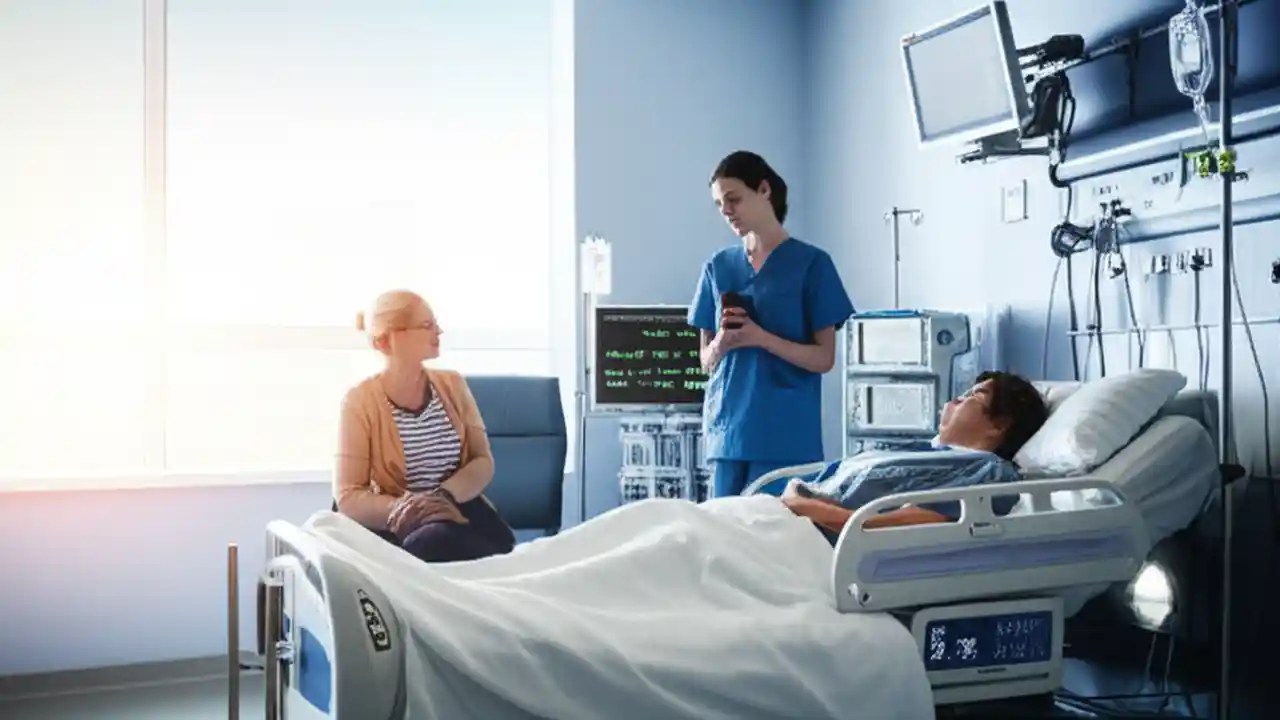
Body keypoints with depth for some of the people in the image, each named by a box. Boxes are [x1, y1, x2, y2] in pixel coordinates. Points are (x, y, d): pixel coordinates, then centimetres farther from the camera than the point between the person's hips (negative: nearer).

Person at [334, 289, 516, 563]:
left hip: (460, 509, 2)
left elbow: (483, 462, 3)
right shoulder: (360, 401, -4)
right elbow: (348, 498, -7)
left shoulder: (451, 385, 7)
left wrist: (444, 496, -18)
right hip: (402, 526, -2)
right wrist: (400, 507, -26)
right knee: (434, 539, -37)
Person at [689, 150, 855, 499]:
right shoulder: (718, 267, 11)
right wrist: (722, 343, -9)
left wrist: (761, 338, -17)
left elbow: (824, 359, -4)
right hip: (726, 431, 4)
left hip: (785, 436, -4)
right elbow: (706, 361, 13)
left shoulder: (811, 263, -1)